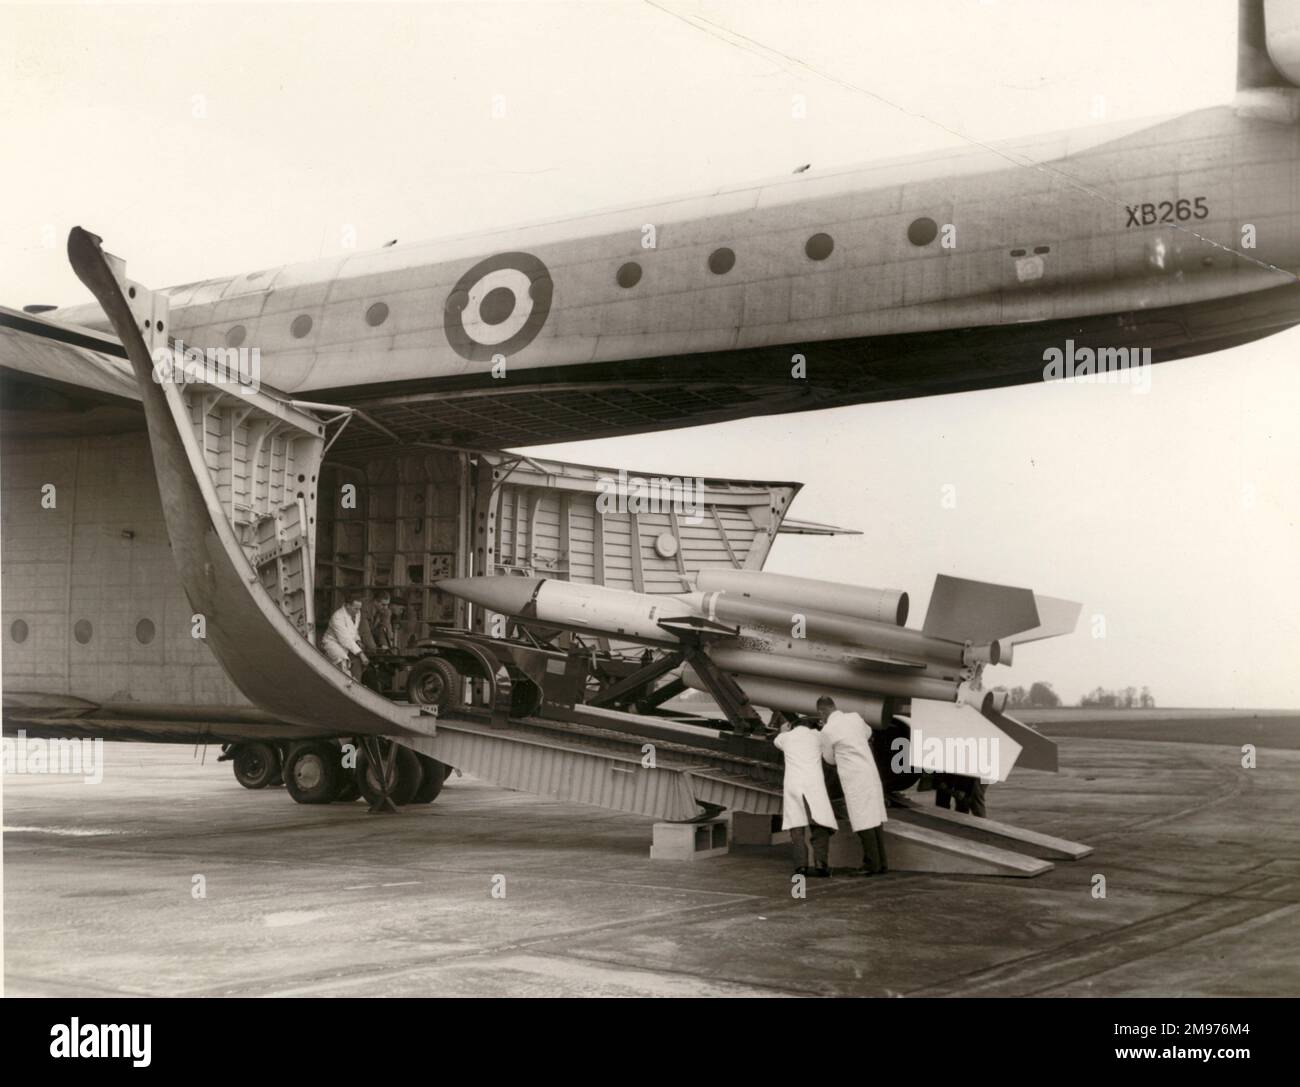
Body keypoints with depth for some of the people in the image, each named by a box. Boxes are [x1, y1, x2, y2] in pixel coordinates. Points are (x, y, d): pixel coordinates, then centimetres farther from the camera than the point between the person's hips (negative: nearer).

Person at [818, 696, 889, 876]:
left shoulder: (827, 731, -9)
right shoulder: (855, 717, 8)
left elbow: (830, 759, 7)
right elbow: (867, 733, 31)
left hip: (854, 779, -7)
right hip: (871, 774, 7)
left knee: (863, 821, -3)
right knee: (875, 818, 10)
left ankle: (872, 864, -3)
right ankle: (882, 862, 11)